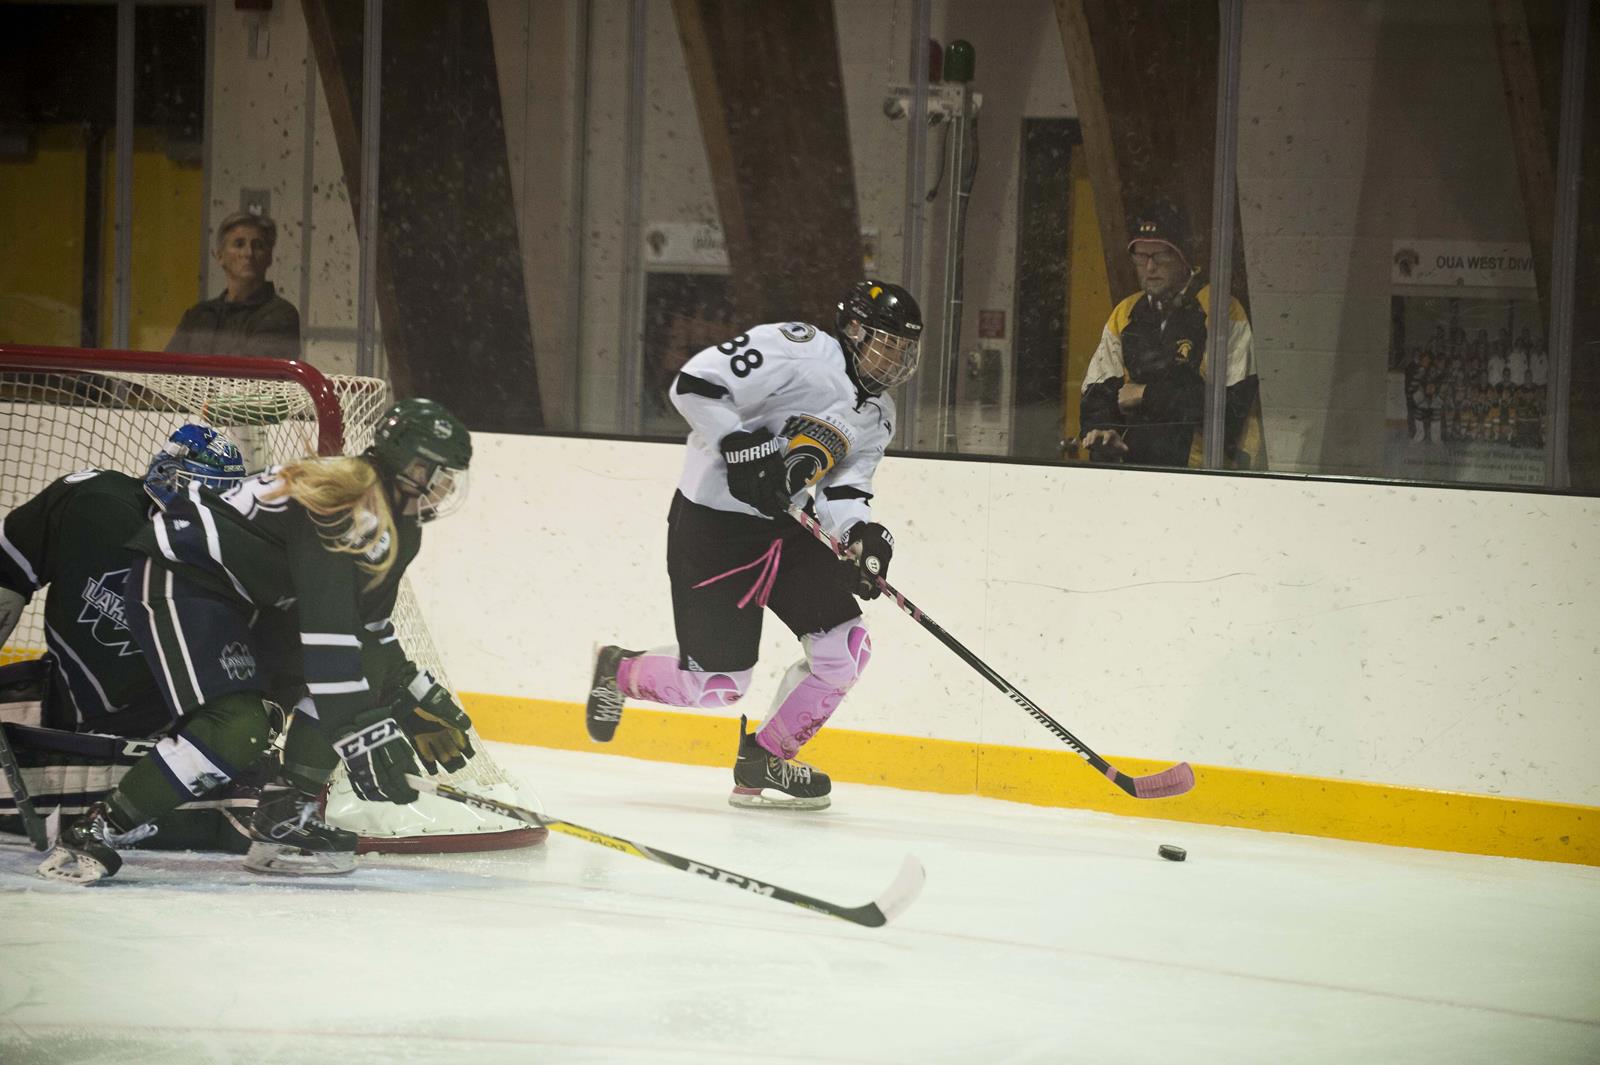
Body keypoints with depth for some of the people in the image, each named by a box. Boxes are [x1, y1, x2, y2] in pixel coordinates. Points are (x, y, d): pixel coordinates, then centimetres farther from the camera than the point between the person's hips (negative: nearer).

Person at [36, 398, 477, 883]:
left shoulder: (399, 529, 5)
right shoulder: (341, 502, -27)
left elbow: (366, 624, 19)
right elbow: (325, 626, -35)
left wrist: (417, 698, 15)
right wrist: (360, 732, -38)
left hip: (255, 601, 10)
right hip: (177, 576, -10)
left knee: (371, 669, -1)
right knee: (236, 727, -27)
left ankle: (283, 820, 1)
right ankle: (94, 832, -19)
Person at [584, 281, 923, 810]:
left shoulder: (877, 415, 9)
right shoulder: (801, 350, -18)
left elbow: (840, 488, 1)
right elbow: (694, 384, -23)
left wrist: (859, 534, -20)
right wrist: (743, 451, -29)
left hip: (787, 527, 8)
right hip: (714, 523, -8)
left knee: (846, 648, -3)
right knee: (717, 683, -7)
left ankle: (763, 764, 12)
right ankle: (619, 672, 24)